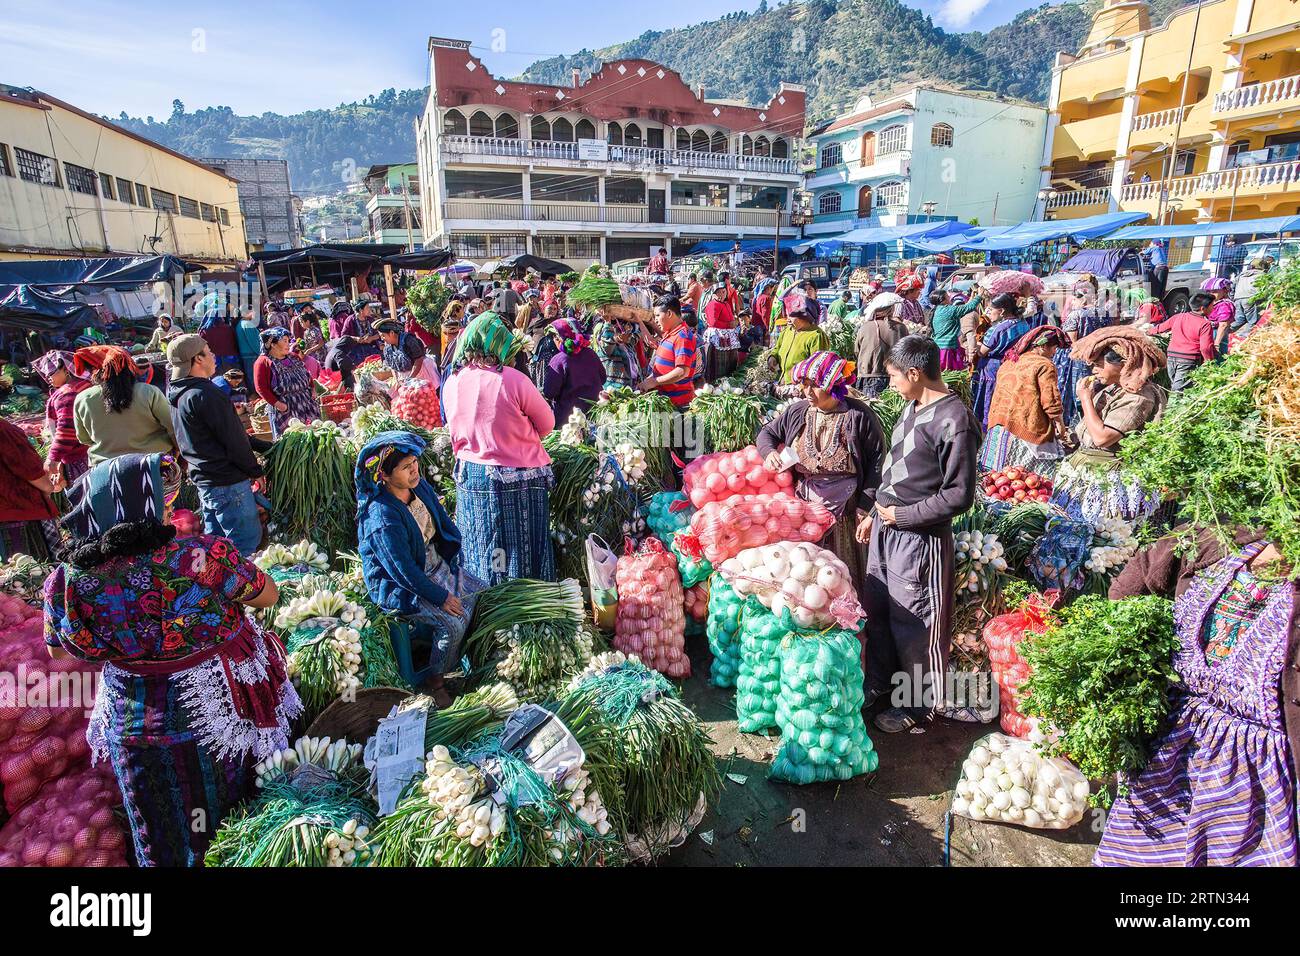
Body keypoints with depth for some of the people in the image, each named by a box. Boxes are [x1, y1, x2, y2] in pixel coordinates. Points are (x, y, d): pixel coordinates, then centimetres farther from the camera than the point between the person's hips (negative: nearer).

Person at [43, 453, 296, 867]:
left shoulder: (65, 582, -18)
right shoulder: (203, 555, -30)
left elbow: (58, 650, 2)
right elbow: (268, 595, -12)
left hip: (136, 722, 2)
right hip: (225, 711, -2)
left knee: (165, 837, 26)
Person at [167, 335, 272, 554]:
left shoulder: (180, 395, 12)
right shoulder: (206, 395, -19)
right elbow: (233, 440, -17)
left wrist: (264, 446, 14)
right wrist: (256, 470, -4)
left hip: (203, 479, 10)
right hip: (227, 482, -10)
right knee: (247, 541, -4)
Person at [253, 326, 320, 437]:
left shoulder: (293, 357, 13)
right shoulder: (263, 362, -8)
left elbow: (307, 375, 21)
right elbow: (261, 388, -13)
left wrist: (312, 389, 7)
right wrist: (277, 404, -18)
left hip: (307, 405, 6)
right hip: (285, 410, -6)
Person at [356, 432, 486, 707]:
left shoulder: (419, 486, -6)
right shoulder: (381, 519, -31)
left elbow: (444, 526, 8)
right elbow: (404, 572, -27)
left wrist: (451, 561, 1)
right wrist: (440, 597, -20)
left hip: (435, 565, 8)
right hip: (400, 587, -8)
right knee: (452, 623, -22)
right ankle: (435, 681, 2)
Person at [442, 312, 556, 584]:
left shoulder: (451, 383, -2)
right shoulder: (512, 380, -17)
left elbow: (455, 435, 10)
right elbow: (547, 424, -5)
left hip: (470, 478, 5)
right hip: (517, 479, -4)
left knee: (479, 556, 16)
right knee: (521, 552, 9)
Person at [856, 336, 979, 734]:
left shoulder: (954, 421, -18)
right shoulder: (912, 407, 8)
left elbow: (959, 495, -18)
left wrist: (901, 515, -14)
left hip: (918, 540, -8)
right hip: (886, 529, 8)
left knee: (912, 623, 6)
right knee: (877, 611, 19)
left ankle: (918, 705, 26)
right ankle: (880, 682, 40)